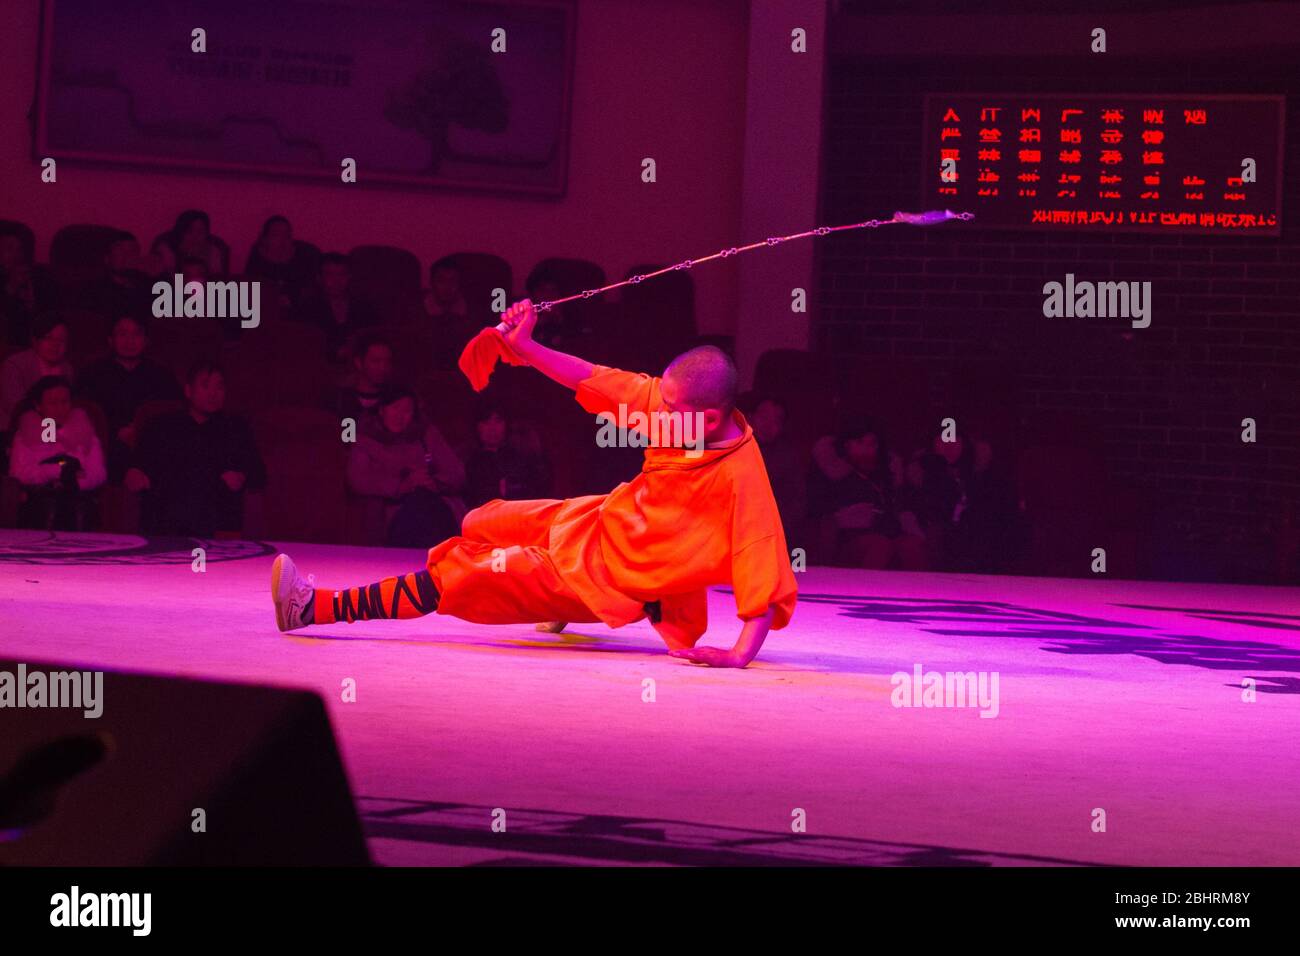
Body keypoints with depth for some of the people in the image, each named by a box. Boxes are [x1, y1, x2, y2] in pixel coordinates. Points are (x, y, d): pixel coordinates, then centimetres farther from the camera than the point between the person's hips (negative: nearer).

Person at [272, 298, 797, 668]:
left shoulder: (741, 479, -35)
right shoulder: (675, 404, -14)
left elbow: (768, 578, -38)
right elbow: (595, 381, -4)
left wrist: (741, 653, -46)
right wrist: (525, 348, -12)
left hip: (610, 579, -8)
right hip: (599, 519, 8)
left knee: (461, 576, -8)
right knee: (479, 526, 32)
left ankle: (320, 608, -1)